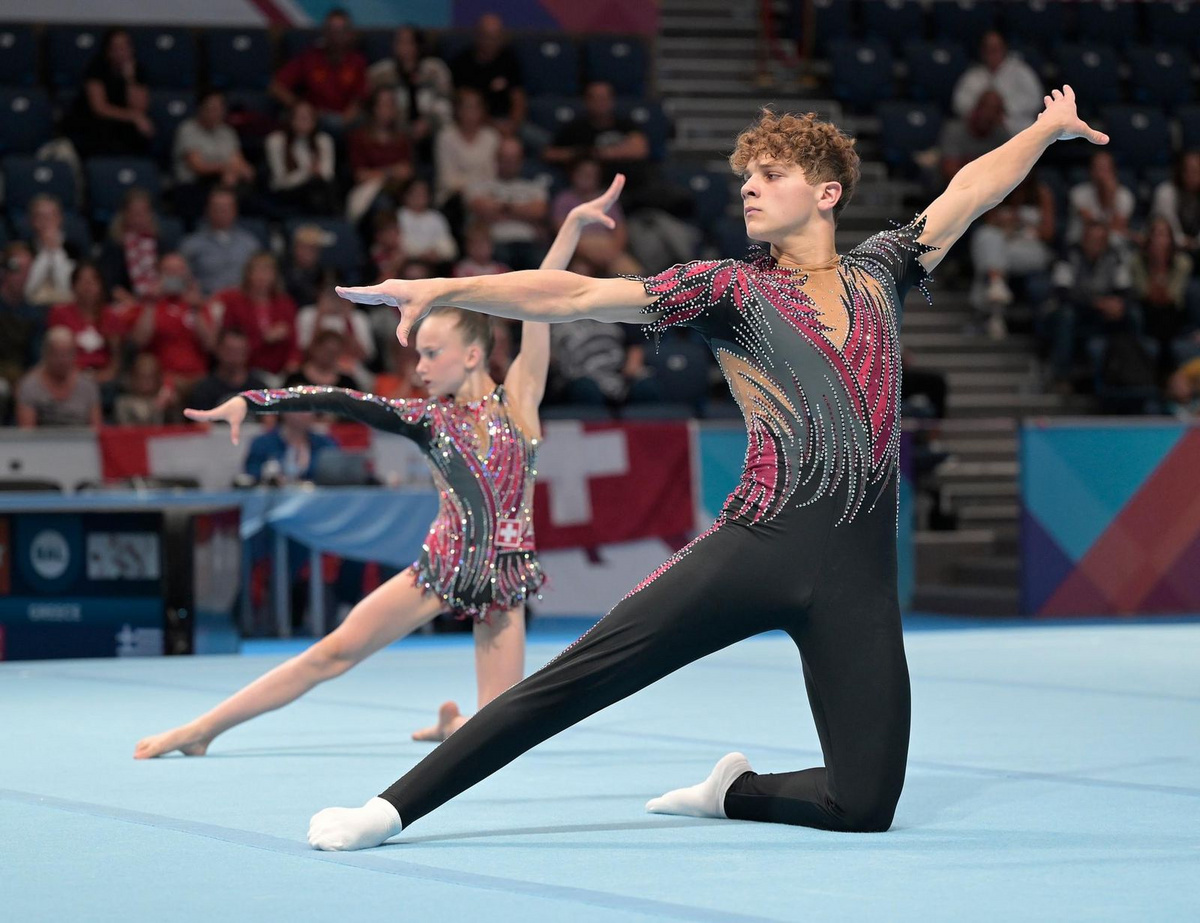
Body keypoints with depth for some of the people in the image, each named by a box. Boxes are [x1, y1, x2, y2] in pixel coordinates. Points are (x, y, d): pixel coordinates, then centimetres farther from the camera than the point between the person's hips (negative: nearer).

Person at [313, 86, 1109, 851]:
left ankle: (734, 792, 27)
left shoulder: (877, 274, 18)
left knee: (865, 808, -4)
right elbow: (572, 296, -1)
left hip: (859, 580, 3)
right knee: (579, 675, -15)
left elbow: (970, 190, 29)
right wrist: (447, 289, -10)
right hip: (761, 547, -2)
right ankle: (394, 808, -8)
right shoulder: (731, 288, 8)